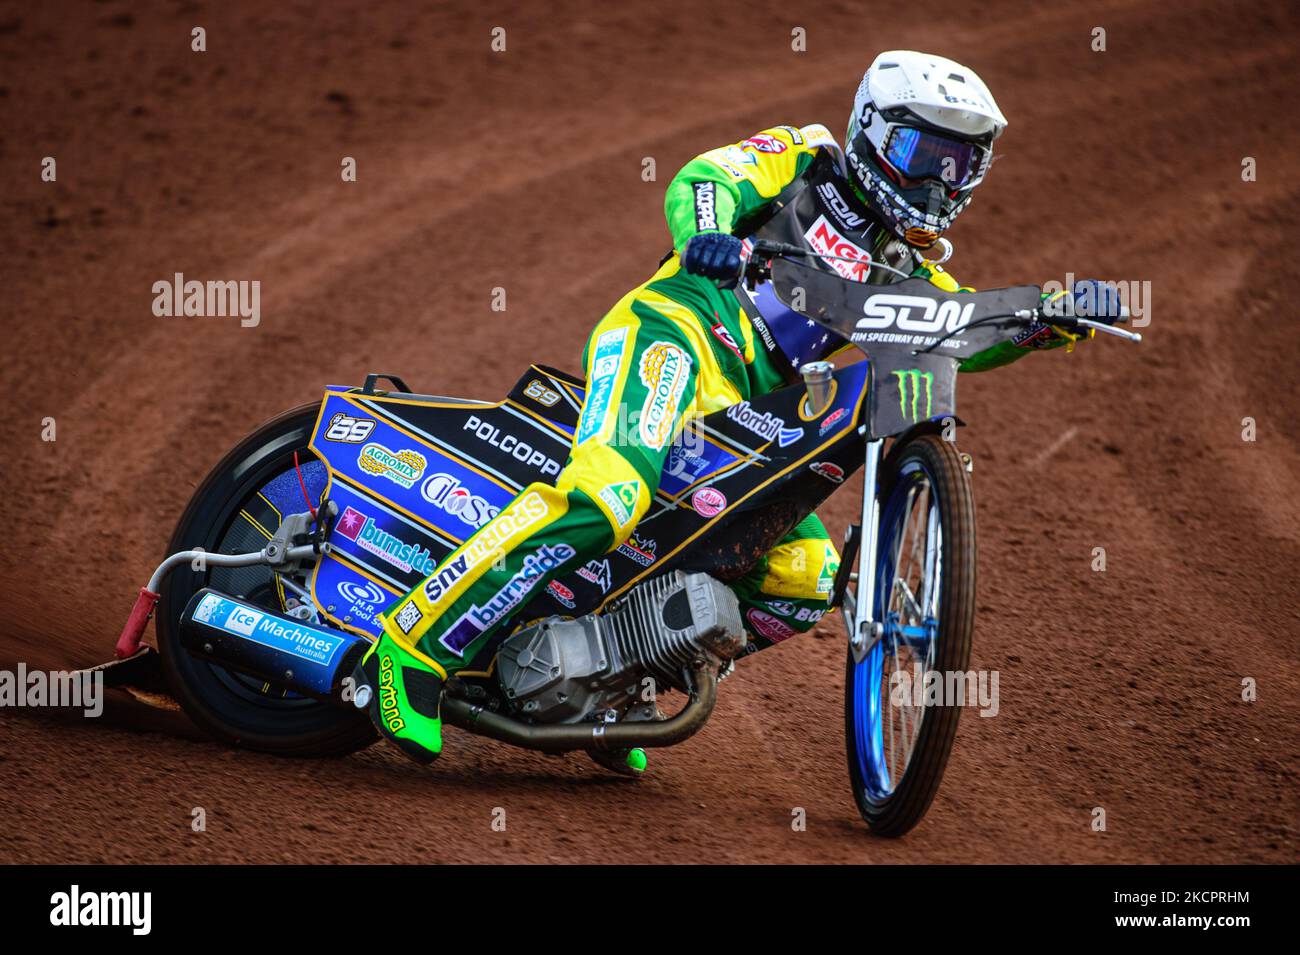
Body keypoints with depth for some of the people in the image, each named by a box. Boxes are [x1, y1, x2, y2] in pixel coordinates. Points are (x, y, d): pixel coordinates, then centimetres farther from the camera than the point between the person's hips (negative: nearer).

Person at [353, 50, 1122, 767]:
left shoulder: (905, 266, 28)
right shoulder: (806, 158, 10)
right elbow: (704, 177, -6)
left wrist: (1052, 320, -1)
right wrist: (707, 231, -29)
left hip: (742, 414, 8)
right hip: (677, 329, -8)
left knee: (806, 581, 1)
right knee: (611, 492, -33)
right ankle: (415, 647, -33)